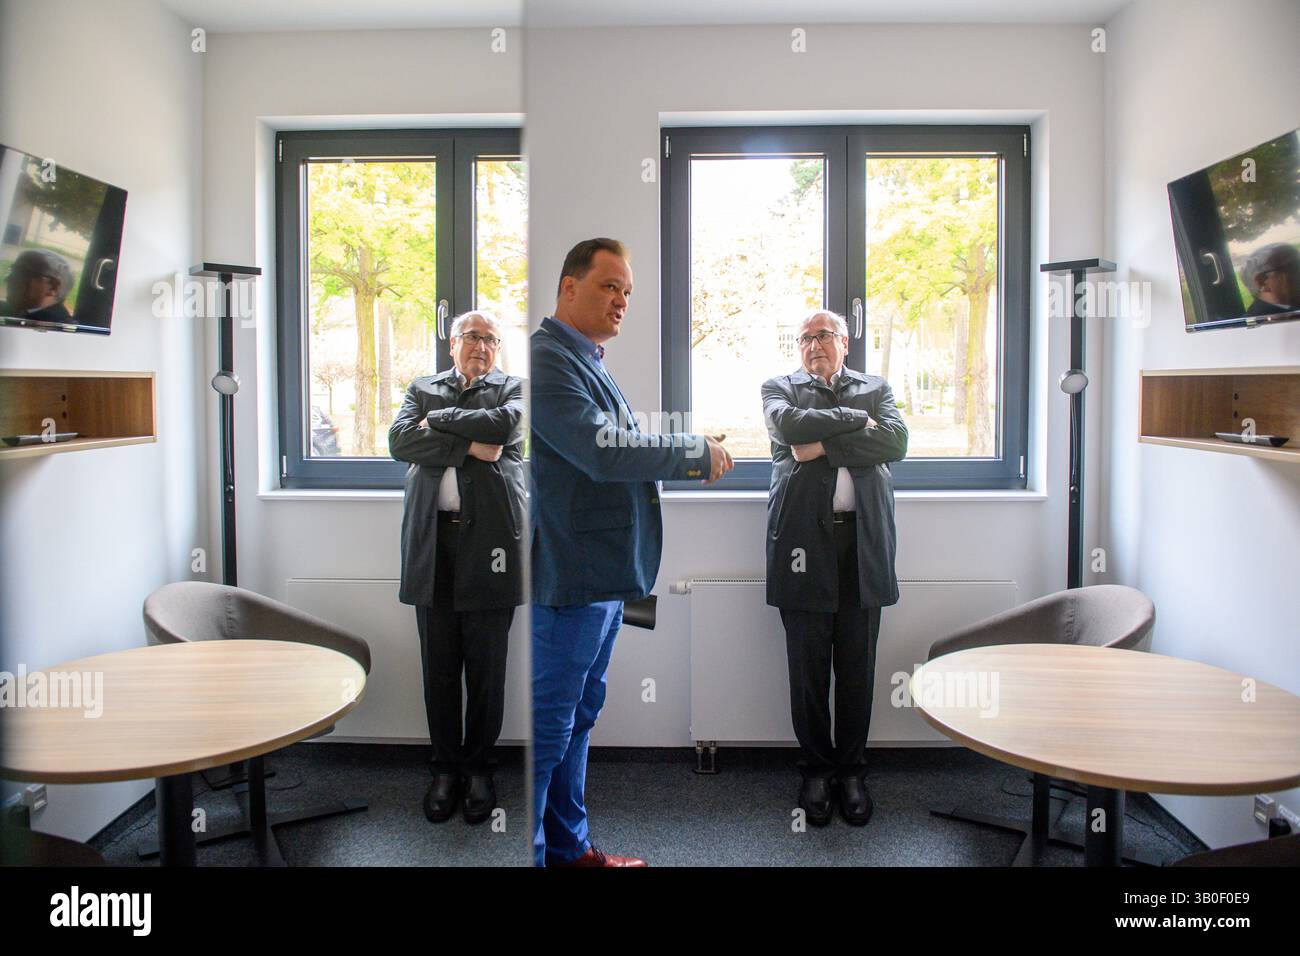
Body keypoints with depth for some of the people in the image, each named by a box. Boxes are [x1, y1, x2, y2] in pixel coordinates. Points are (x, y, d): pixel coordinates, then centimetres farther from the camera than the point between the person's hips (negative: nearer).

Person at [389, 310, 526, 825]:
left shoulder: (512, 388, 10)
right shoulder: (423, 388, 17)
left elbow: (502, 424, -13)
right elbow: (400, 441, -1)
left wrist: (438, 421, -2)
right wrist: (468, 445, -10)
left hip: (489, 536, -2)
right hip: (433, 537, 2)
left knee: (486, 668, 4)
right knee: (438, 666, 7)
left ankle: (479, 768, 20)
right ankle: (446, 768, 21)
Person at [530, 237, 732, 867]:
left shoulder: (590, 361, 17)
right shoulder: (548, 358, -15)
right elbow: (600, 449, -25)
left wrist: (694, 457, 9)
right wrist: (696, 453, -15)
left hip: (606, 576, 10)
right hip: (569, 577, -10)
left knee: (578, 717, 19)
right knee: (549, 726, 1)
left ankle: (568, 847, 33)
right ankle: (533, 851, 16)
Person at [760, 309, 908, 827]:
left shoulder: (875, 389, 15)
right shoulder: (780, 388, 11)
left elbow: (896, 441, -3)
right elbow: (789, 425, -11)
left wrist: (824, 445, -9)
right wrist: (855, 420, -6)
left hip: (863, 538, 1)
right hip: (805, 539, -1)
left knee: (857, 667, 6)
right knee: (808, 665, 5)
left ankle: (851, 770, 22)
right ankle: (816, 769, 21)